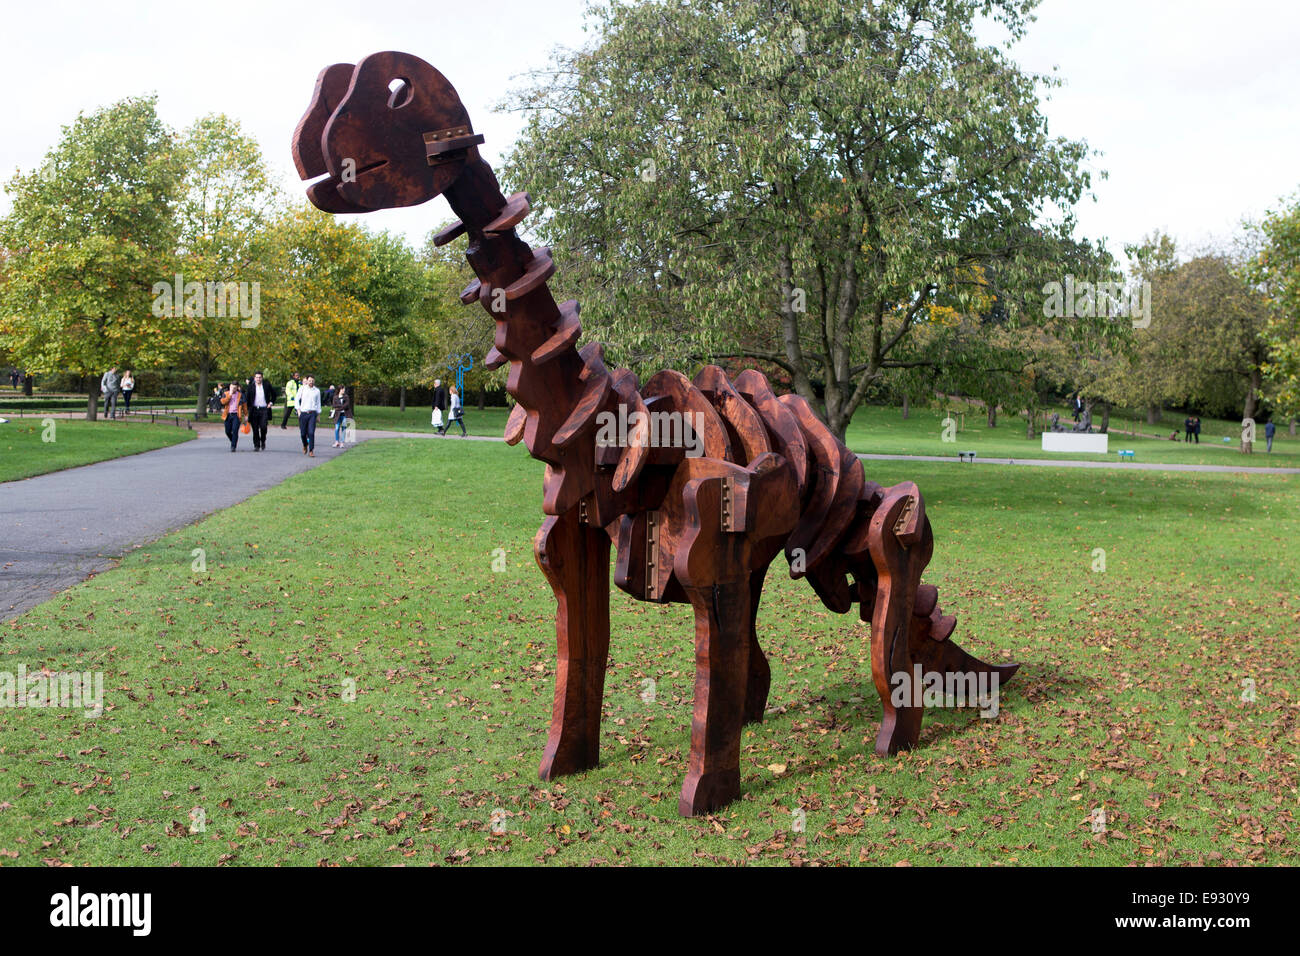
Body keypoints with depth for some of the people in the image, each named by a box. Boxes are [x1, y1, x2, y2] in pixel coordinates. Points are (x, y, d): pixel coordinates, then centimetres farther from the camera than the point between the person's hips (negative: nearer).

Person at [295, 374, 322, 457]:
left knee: (311, 432, -12)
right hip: (303, 413, 0)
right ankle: (305, 445, 34)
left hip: (312, 413, 0)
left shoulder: (317, 390, 8)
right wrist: (298, 410, -2)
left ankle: (311, 451, -9)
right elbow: (296, 399, 7)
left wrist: (318, 414, 15)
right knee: (303, 433, 3)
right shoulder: (302, 388, 4)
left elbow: (318, 402, 15)